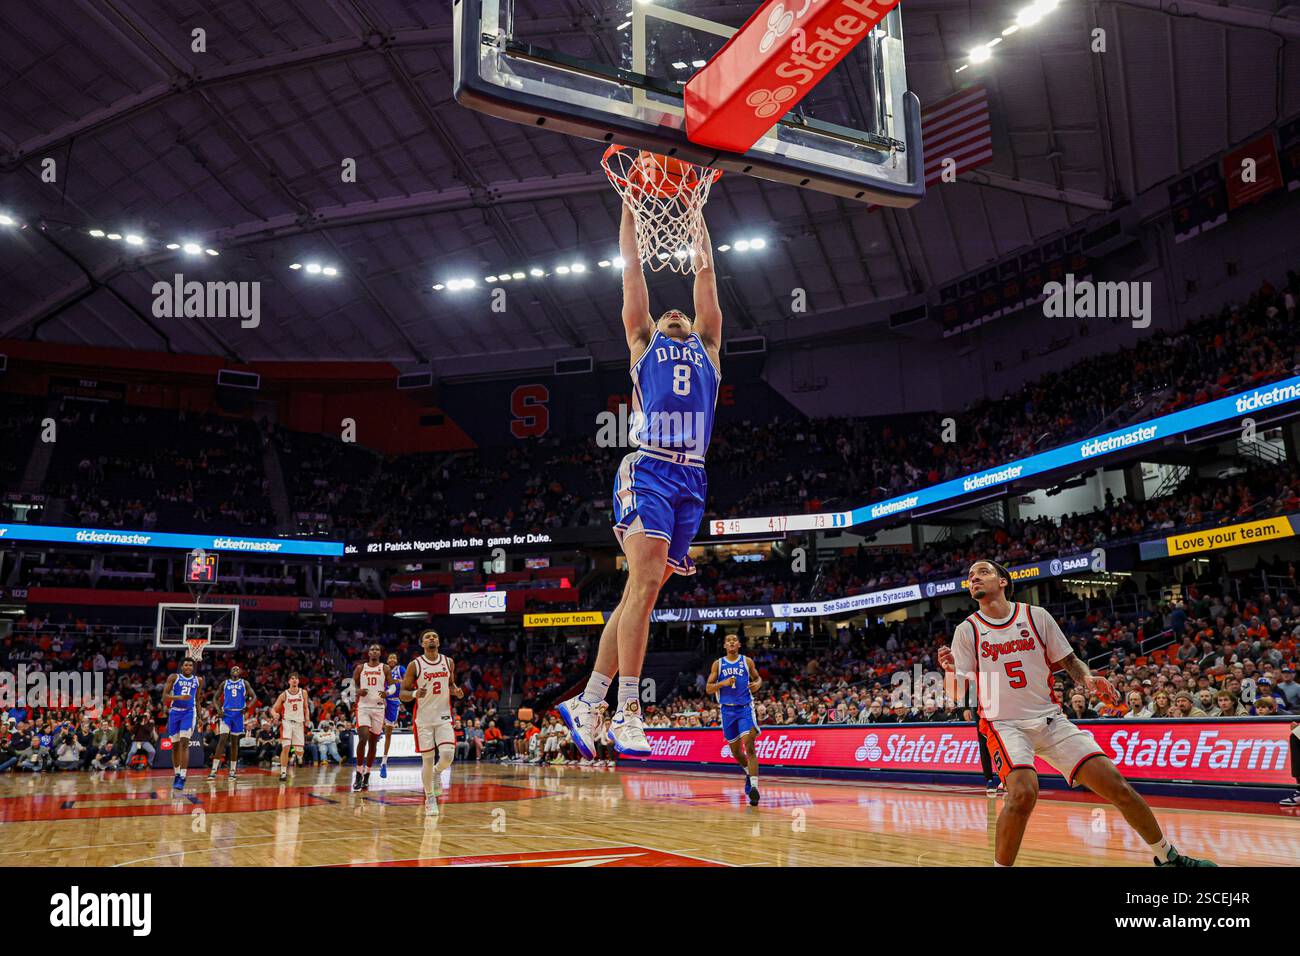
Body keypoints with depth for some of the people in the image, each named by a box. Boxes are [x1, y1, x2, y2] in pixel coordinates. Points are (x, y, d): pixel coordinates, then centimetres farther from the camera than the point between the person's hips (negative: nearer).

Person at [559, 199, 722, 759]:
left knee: (641, 591, 1)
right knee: (646, 581, -18)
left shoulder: (706, 347, 28)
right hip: (649, 470, -4)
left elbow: (706, 275, 31)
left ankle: (586, 702, 6)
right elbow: (632, 269, 22)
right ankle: (626, 711, -18)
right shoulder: (644, 343, 20)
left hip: (692, 481, 4)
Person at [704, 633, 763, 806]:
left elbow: (758, 678, 15)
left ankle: (754, 786, -22)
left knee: (749, 747, -17)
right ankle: (749, 772, 41)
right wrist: (722, 683, -16)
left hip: (745, 708, -2)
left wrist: (757, 684, -8)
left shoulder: (747, 661, 3)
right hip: (727, 710, 2)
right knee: (735, 750, 12)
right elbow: (708, 688, 2)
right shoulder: (718, 664, 4)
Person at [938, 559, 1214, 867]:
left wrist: (1087, 678, -12)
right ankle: (1001, 867, -12)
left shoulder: (1036, 616, 2)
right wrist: (952, 672, -24)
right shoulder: (967, 630, -2)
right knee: (1023, 793, -30)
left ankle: (1167, 857, 20)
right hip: (1005, 724, -2)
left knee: (1116, 785, -2)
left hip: (1050, 719, 2)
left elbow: (1069, 662, 9)